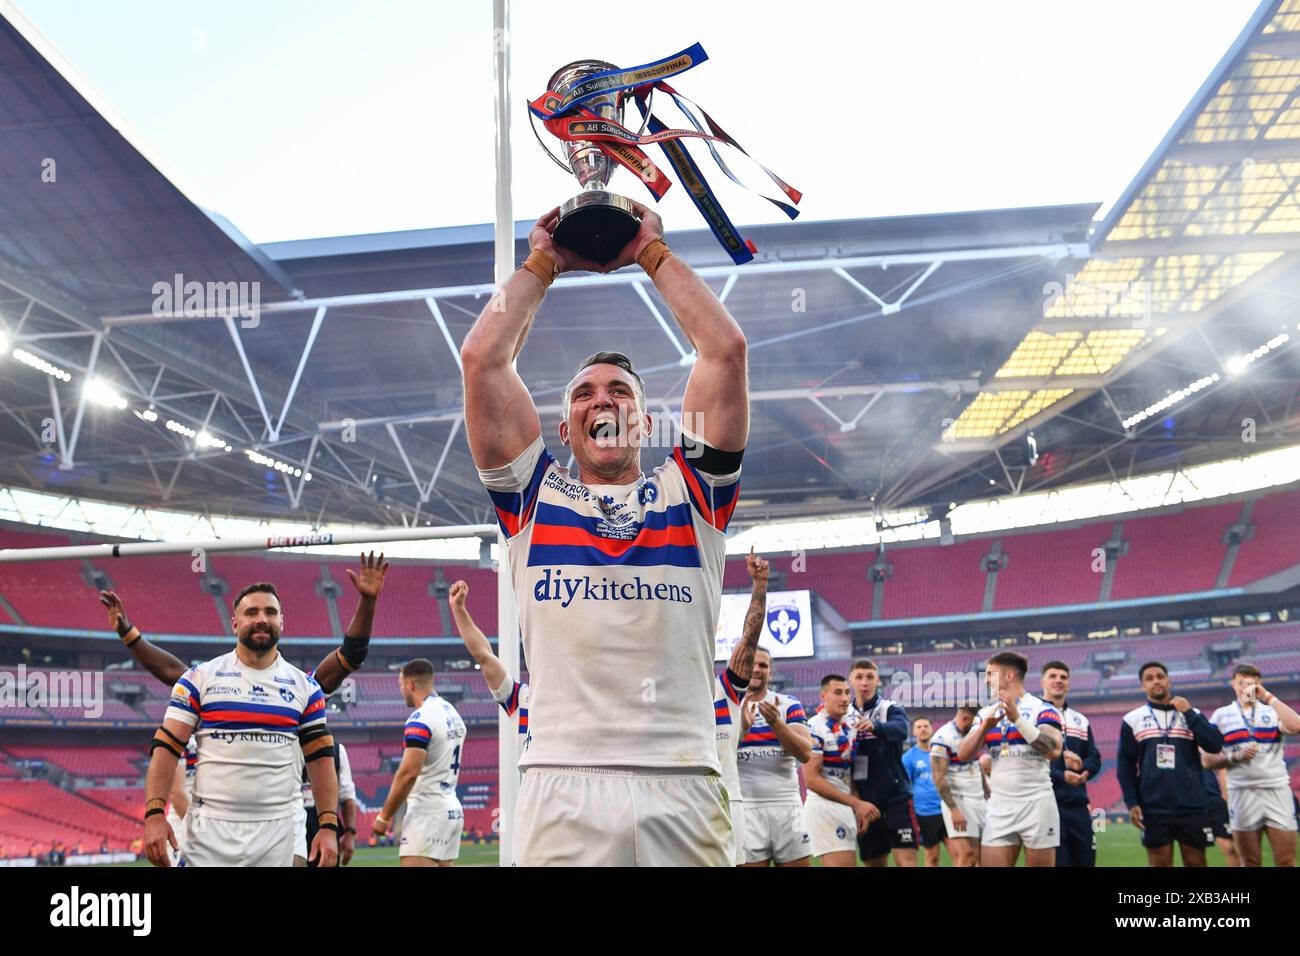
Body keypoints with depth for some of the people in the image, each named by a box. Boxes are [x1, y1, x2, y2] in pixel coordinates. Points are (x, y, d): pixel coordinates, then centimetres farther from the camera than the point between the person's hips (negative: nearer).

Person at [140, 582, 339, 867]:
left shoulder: (305, 687, 8)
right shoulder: (200, 678, 3)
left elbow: (321, 759, 8)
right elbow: (166, 748, 0)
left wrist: (329, 826, -2)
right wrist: (154, 813, -13)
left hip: (278, 830, 1)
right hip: (210, 829, -1)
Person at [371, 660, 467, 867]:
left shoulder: (420, 719, -14)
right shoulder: (453, 714, 14)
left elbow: (408, 773, -20)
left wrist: (384, 817, -13)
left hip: (428, 813, -9)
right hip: (453, 810, 9)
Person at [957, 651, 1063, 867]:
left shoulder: (1041, 709, -3)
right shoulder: (987, 714, 12)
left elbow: (1053, 750, -18)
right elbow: (963, 755, 3)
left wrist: (1018, 718, -22)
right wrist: (985, 726, -12)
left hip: (1036, 804, -4)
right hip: (999, 808, 4)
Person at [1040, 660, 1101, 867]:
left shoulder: (1081, 721, 21)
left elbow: (1095, 759, 17)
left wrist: (1082, 766, -6)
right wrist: (1061, 776, -19)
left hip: (1078, 805, 6)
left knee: (1085, 860, 7)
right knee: (1056, 861, -8)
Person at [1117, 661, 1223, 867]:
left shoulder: (1192, 715, 8)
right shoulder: (1132, 720, 5)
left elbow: (1215, 745, -7)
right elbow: (1125, 766, 4)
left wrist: (1188, 713, -7)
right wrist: (1131, 803, -5)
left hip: (1191, 806, 1)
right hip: (1154, 809, -1)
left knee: (1196, 861, 3)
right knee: (1159, 863, 1)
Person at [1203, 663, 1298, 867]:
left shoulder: (1273, 711, 11)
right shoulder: (1220, 716, 9)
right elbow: (1207, 760, 5)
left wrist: (1269, 697, -8)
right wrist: (1235, 757, -11)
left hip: (1277, 791, 0)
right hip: (1242, 794, 0)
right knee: (1250, 863, 4)